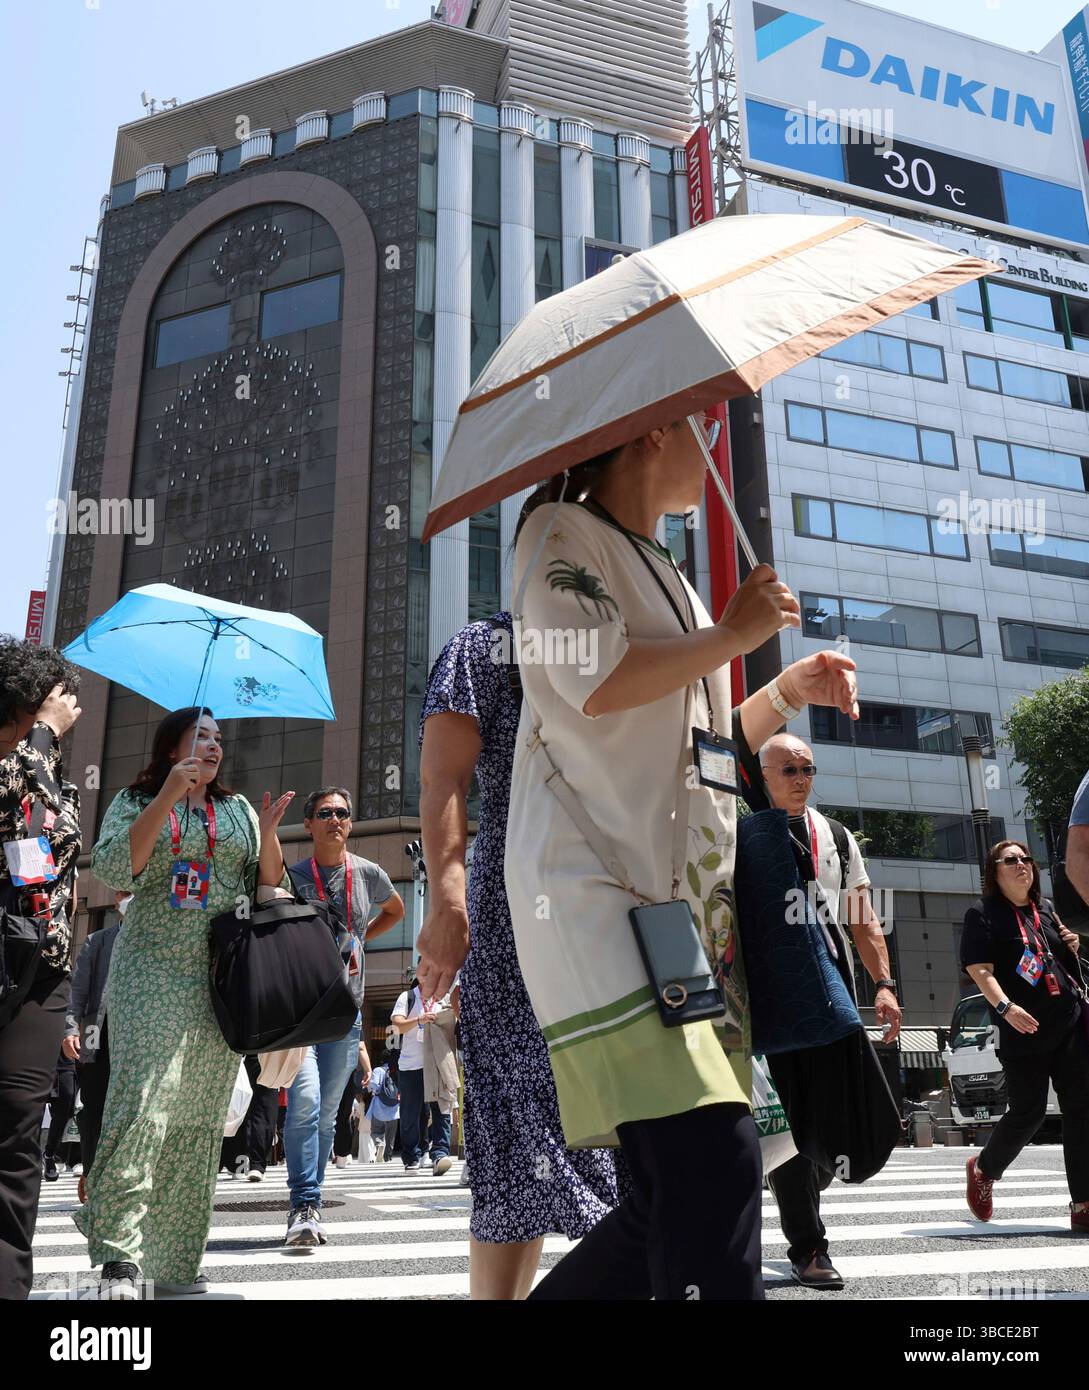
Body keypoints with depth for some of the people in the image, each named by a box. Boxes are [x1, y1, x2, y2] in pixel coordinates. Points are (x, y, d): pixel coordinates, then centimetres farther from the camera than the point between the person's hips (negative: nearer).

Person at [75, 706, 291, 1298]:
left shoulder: (239, 809, 17)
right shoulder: (135, 801, 9)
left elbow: (268, 887, 12)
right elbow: (111, 866, -8)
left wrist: (267, 836, -6)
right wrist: (167, 799, -14)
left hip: (223, 978, 3)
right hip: (152, 970, -3)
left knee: (199, 1118, 1)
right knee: (141, 1104, -17)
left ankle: (177, 1262, 9)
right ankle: (118, 1257, -11)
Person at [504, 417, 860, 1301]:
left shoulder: (663, 574, 28)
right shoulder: (563, 532, 3)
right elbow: (594, 682, -16)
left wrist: (790, 694, 18)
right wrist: (733, 634, -3)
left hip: (690, 898, 9)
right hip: (599, 889, -8)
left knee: (685, 1194, 3)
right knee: (714, 1163, -21)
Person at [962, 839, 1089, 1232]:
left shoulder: (1045, 909, 17)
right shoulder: (983, 914, -2)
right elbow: (980, 970, -12)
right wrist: (1005, 1007, -26)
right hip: (1023, 1031, -6)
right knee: (1028, 1113, -3)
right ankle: (983, 1169, 24)